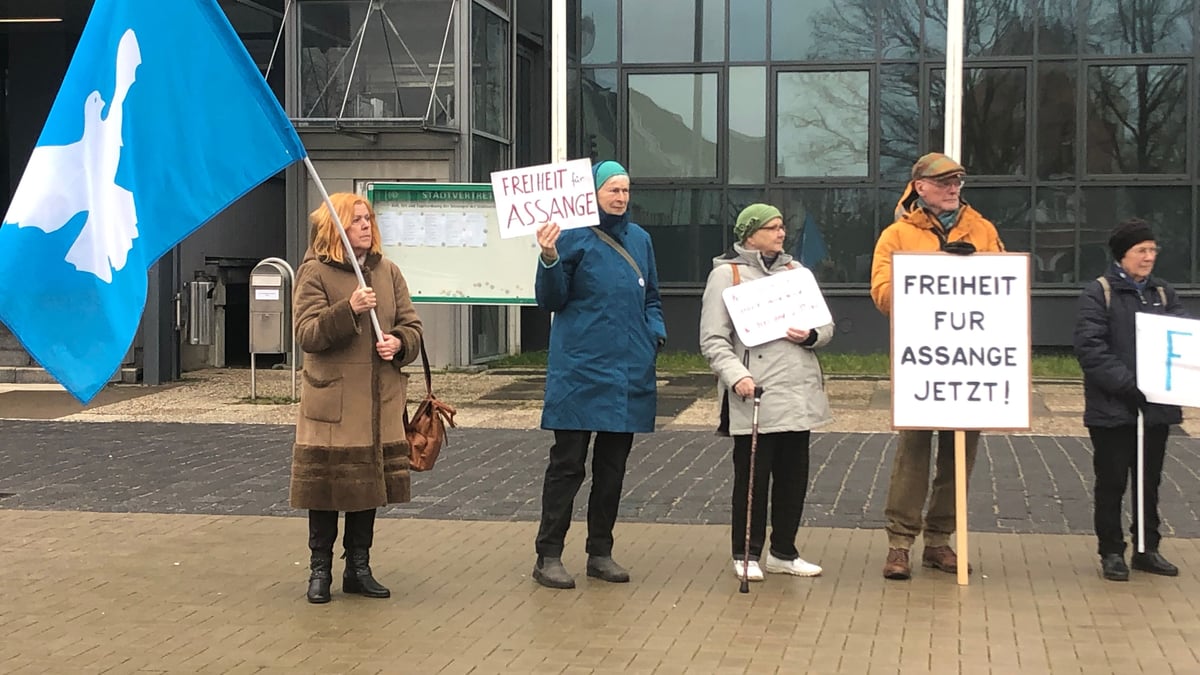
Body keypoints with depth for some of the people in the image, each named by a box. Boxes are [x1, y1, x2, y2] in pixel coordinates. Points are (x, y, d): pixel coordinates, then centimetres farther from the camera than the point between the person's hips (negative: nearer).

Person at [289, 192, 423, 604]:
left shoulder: (388, 271, 12)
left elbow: (412, 326, 14)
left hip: (381, 403, 5)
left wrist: (398, 343, -8)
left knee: (371, 484, 9)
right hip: (331, 403, -5)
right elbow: (307, 334, -12)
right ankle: (320, 571, 12)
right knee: (326, 486, 0)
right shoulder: (315, 273, -3)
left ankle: (359, 568, 20)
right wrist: (349, 309, -25)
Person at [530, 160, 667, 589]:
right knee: (567, 463, -3)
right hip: (581, 370, -6)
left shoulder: (639, 239, 12)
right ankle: (548, 556, 3)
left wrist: (657, 332, 6)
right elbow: (549, 300, -8)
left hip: (629, 371, 6)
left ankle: (600, 553, 21)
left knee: (613, 465, 11)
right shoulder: (574, 236, -6)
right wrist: (550, 260, -24)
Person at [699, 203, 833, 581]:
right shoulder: (726, 274, 0)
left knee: (794, 475, 10)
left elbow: (826, 325, 17)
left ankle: (783, 552, 23)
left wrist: (811, 336, -6)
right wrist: (736, 376, -20)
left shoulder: (795, 271, 17)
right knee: (753, 476, 0)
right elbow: (713, 339, -6)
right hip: (754, 396, -6)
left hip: (799, 393, 6)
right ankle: (746, 555, 13)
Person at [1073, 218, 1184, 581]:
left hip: (1156, 407, 5)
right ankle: (1111, 552, 14)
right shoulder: (1099, 293, -5)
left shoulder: (1163, 293, 12)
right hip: (1112, 408, -5)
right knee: (1112, 483, 4)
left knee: (1150, 482, 13)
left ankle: (1148, 548, 23)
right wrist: (1130, 383, -22)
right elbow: (1089, 348, -14)